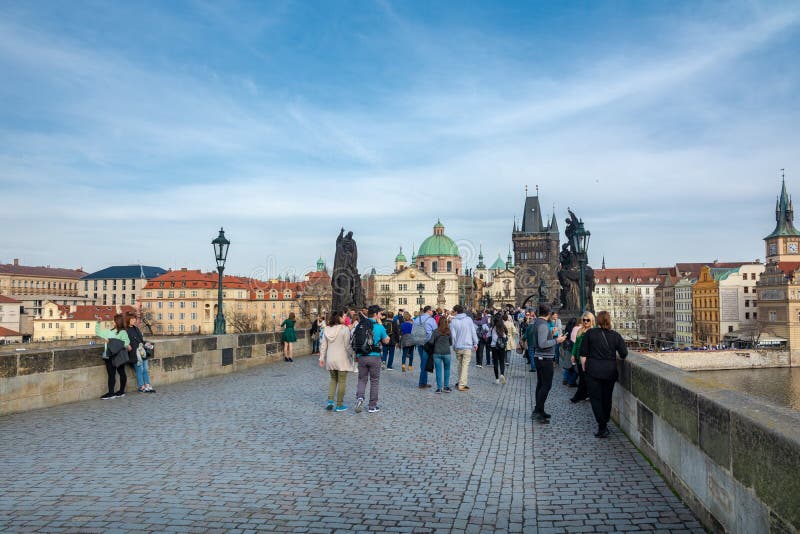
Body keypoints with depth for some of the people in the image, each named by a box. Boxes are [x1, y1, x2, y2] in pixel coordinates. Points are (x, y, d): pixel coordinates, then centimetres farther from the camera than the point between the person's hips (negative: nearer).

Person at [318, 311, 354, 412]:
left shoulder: (326, 329, 3)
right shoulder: (344, 329, -13)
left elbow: (323, 345, 5)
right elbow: (347, 345, -14)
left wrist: (321, 358, 11)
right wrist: (351, 355, 0)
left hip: (330, 359, 5)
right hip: (342, 359, -5)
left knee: (333, 379, 21)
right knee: (342, 382, 6)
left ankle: (330, 401, 8)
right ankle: (339, 405, 11)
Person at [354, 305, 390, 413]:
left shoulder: (359, 325, 1)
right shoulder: (379, 327, -9)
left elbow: (354, 338, 6)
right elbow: (386, 341, 3)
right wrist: (380, 324, 2)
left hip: (361, 357, 3)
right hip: (374, 357, -3)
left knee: (362, 379, 15)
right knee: (374, 381, 10)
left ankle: (359, 397, -11)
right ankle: (372, 406, 14)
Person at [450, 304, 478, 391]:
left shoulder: (453, 321, -3)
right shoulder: (469, 319, -2)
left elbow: (453, 335, -3)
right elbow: (473, 332, -1)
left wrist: (454, 346, 9)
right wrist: (475, 343, 9)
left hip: (458, 347, 2)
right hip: (467, 346, -2)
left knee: (460, 365, 18)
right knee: (465, 365, -3)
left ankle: (461, 382, 23)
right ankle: (462, 384, -8)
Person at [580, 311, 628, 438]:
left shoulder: (590, 333, -4)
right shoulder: (615, 335, 1)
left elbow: (583, 354, -4)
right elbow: (624, 354, -1)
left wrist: (584, 367, 9)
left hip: (593, 370, -3)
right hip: (610, 370, 3)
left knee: (596, 398, 2)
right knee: (607, 398, 17)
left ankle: (602, 428, -4)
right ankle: (605, 424, 30)